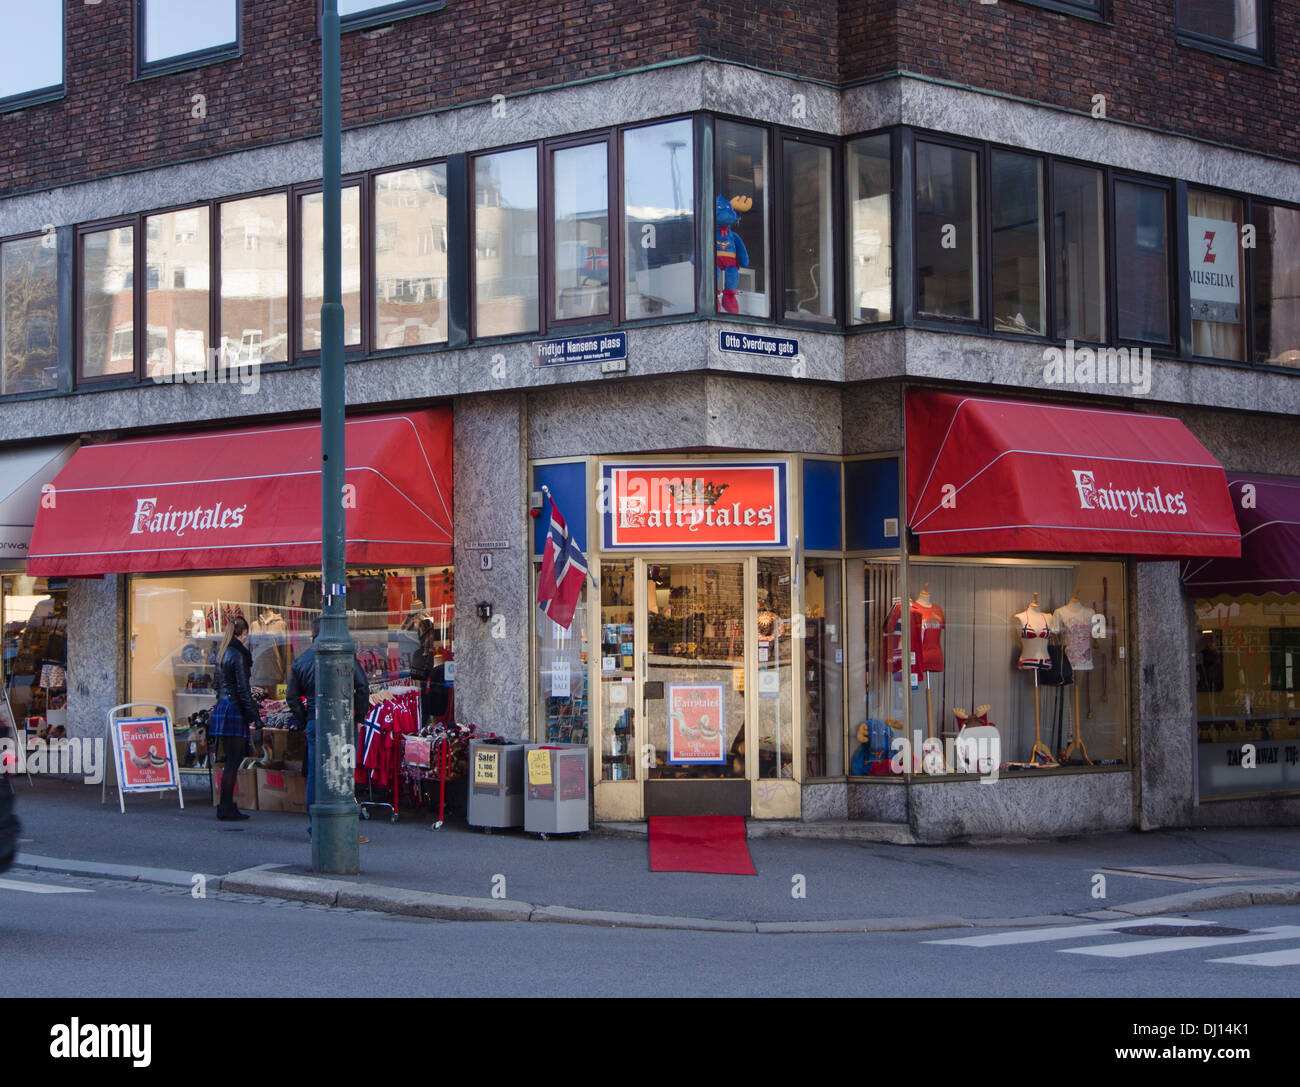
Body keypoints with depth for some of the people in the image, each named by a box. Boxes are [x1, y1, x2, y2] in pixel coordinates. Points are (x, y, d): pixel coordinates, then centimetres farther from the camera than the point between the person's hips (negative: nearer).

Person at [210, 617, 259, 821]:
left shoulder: (222, 654, 13)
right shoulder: (238, 655, -14)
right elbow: (243, 689, -16)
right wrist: (254, 716, -12)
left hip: (221, 709, 9)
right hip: (234, 711, -9)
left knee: (232, 760, 14)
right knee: (234, 760, -4)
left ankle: (226, 806, 16)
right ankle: (226, 807, -2)